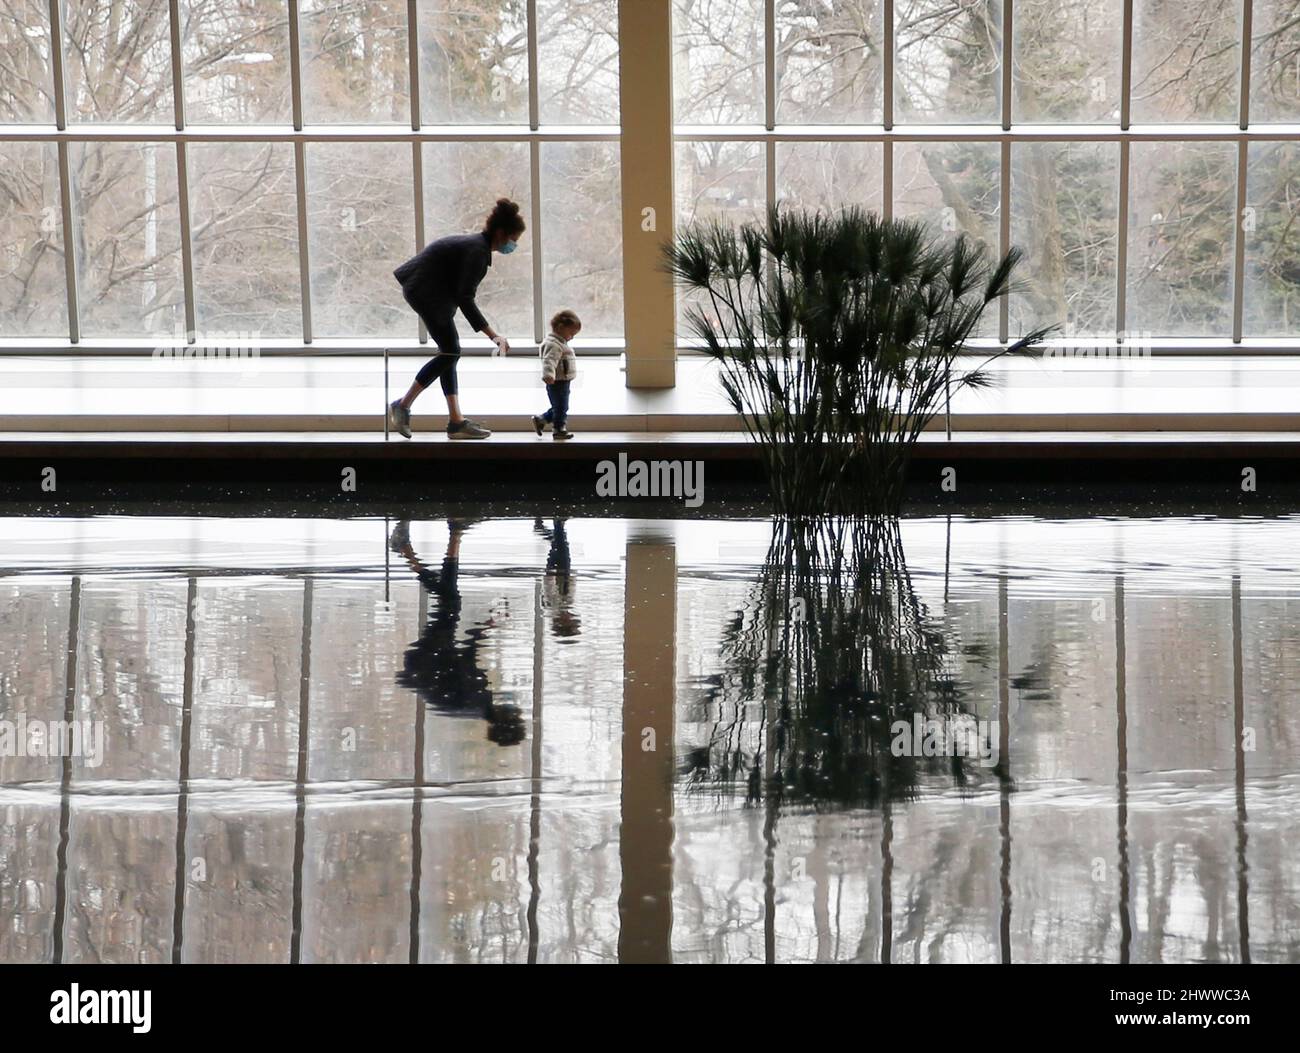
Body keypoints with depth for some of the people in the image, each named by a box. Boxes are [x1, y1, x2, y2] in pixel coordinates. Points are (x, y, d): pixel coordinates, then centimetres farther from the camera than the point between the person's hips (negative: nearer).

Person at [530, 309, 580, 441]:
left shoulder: (559, 343, 15)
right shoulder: (554, 345, -20)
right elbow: (549, 361, -35)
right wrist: (549, 375, -51)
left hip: (563, 382, 11)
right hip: (558, 382, -11)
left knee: (560, 407, 18)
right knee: (560, 407, 0)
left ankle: (540, 420, 26)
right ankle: (558, 429, 11)